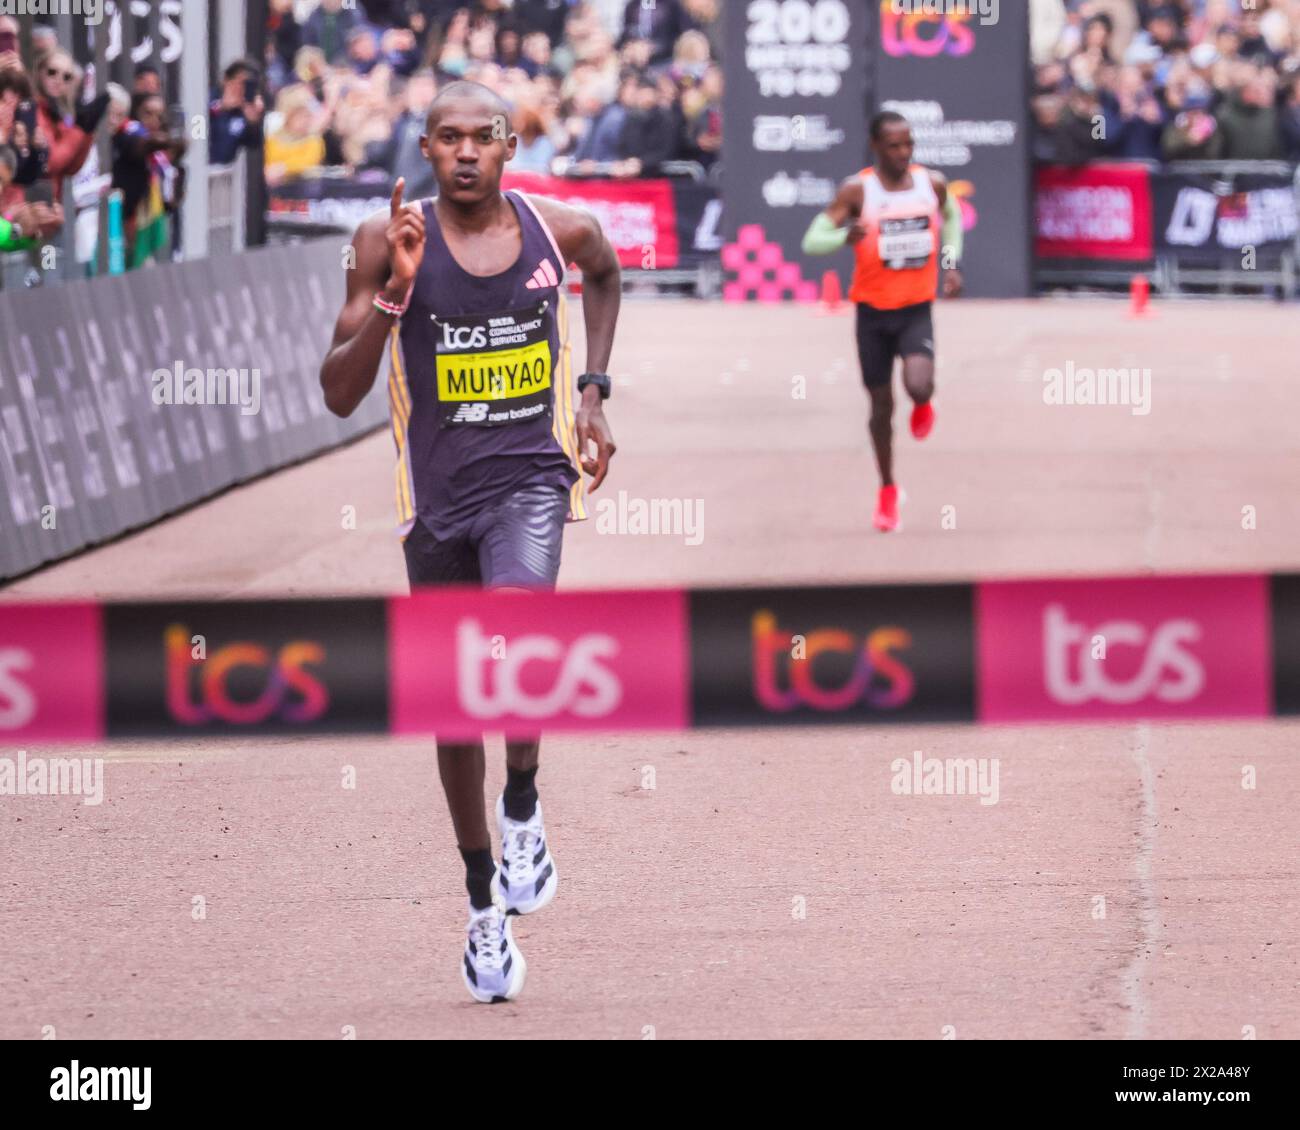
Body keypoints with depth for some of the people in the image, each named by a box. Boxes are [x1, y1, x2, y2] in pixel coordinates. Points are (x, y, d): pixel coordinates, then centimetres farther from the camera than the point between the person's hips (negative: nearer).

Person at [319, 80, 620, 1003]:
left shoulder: (562, 229, -3)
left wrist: (594, 390, 13)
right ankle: (484, 904, 29)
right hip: (438, 491, 1)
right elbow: (340, 395, -12)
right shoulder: (391, 242, -9)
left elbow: (605, 276, 23)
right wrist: (396, 292, -25)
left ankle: (523, 808, -5)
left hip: (531, 475, -1)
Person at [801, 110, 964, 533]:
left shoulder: (932, 183, -3)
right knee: (881, 405, 8)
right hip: (873, 310, -1)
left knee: (919, 387, -23)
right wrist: (845, 237, -35)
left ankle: (923, 405, 16)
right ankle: (887, 489, 27)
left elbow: (951, 217, 21)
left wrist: (952, 264, 10)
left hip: (917, 310, 1)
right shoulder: (857, 191, -12)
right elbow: (812, 241, -15)